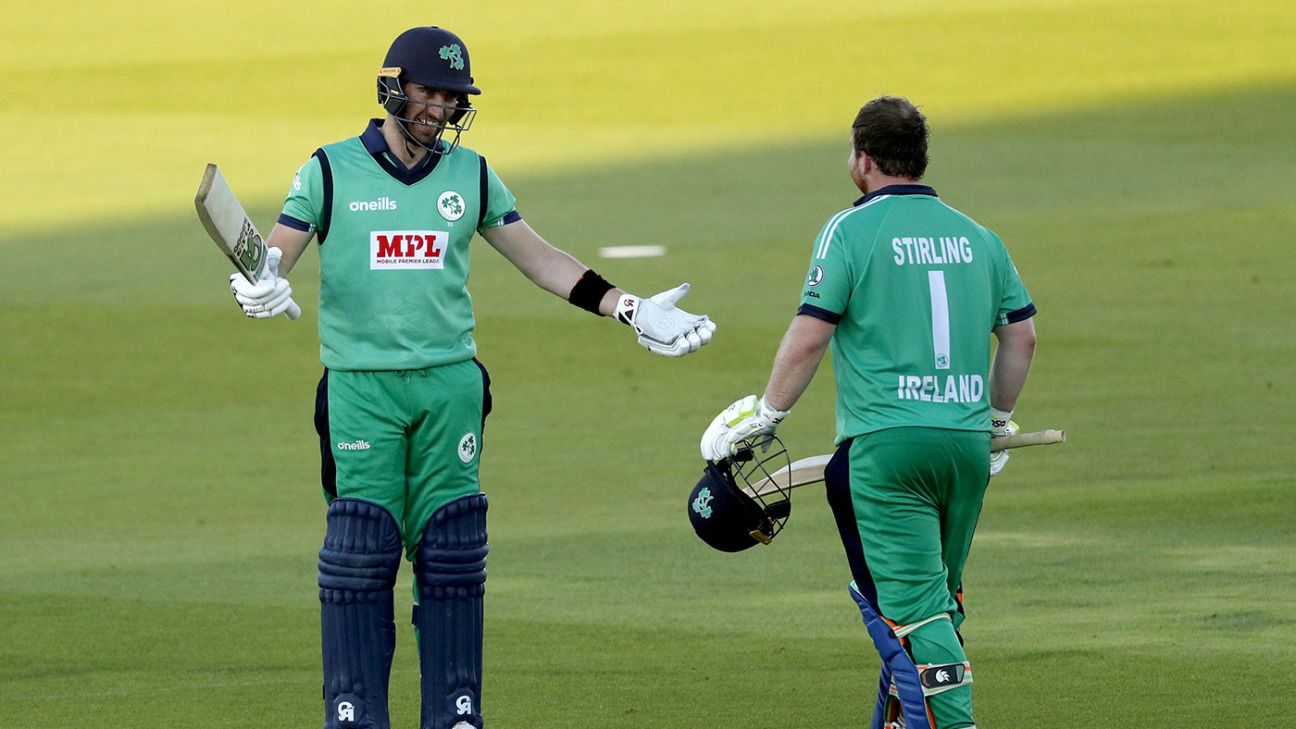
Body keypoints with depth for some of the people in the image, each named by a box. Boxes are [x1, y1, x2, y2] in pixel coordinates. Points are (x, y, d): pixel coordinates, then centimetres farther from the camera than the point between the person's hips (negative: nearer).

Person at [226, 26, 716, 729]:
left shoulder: (470, 175, 10)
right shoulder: (331, 171, 2)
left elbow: (540, 258, 14)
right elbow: (273, 257, -2)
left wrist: (630, 309, 7)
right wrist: (258, 287, -26)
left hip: (449, 384, 3)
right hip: (358, 384, -3)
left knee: (451, 552, 1)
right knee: (359, 552, -5)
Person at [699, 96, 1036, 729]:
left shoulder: (851, 230, -4)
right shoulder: (975, 236, 12)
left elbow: (808, 338, -9)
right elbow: (1021, 335, 16)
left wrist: (766, 416, 3)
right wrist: (998, 420, 29)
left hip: (888, 442, -6)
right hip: (967, 440, 6)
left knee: (913, 603, -7)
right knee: (936, 599, 18)